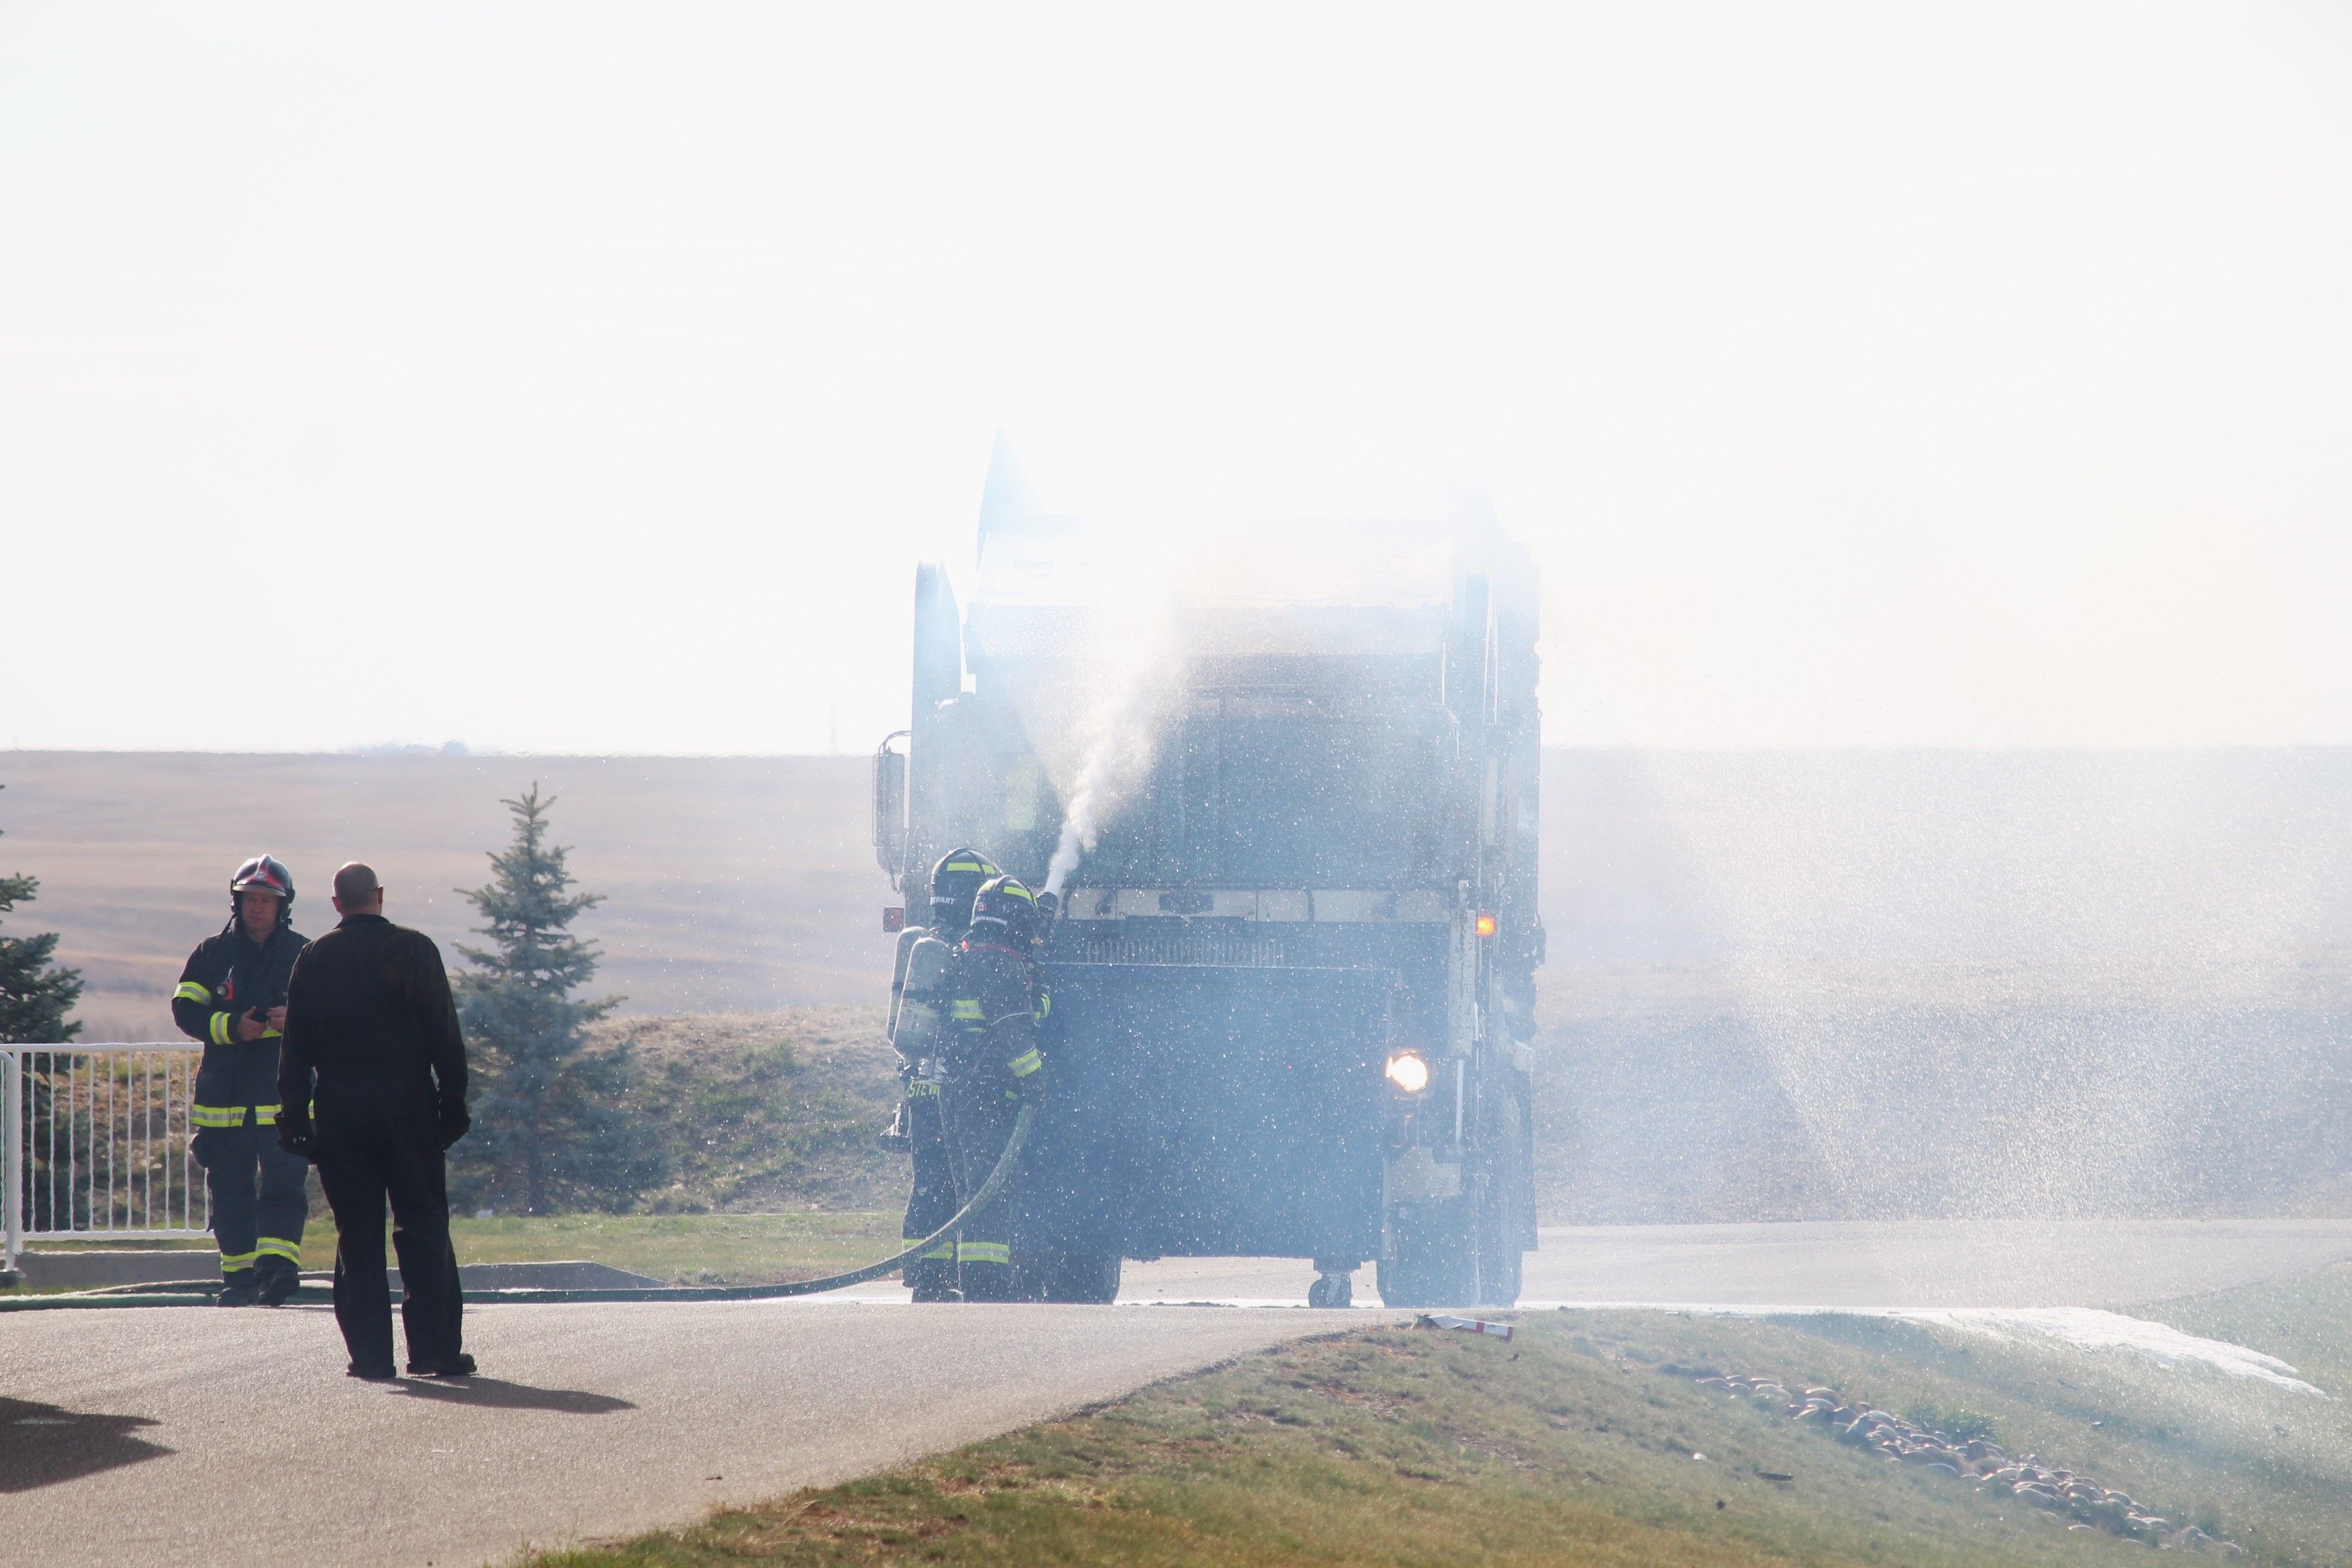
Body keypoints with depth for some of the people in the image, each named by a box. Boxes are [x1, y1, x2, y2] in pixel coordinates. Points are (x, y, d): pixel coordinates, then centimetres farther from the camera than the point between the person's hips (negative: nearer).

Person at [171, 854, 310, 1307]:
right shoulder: (212, 955, 8)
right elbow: (185, 1008, 1)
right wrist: (232, 1027, -15)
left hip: (285, 1088, -2)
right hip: (225, 1092, 2)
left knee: (284, 1181, -13)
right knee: (230, 1189, 5)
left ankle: (277, 1267, -18)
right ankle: (238, 1276, 12)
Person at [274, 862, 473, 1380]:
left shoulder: (315, 959, 3)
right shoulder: (414, 950, -1)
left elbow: (296, 1046, 4)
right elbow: (445, 1036, -2)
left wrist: (294, 1113, 7)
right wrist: (453, 1102, 3)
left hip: (340, 1114, 1)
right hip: (409, 1110, -1)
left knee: (357, 1235, 5)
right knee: (424, 1231, 3)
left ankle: (369, 1352, 0)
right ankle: (434, 1349, -1)